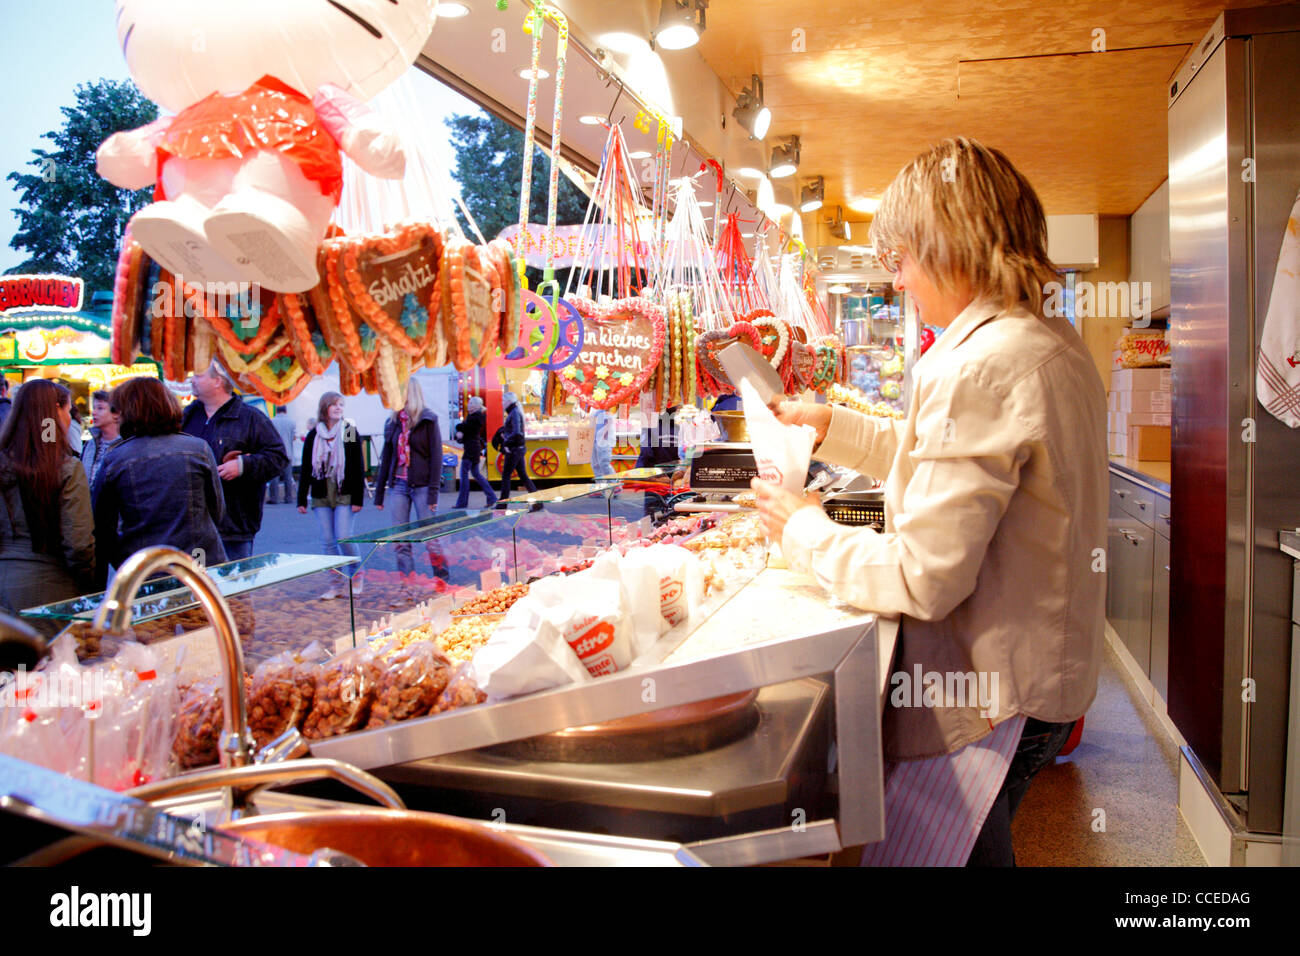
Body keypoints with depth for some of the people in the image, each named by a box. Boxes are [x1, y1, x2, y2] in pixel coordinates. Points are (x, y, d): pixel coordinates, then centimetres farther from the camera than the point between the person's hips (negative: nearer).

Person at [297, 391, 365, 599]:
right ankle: (337, 584, 13)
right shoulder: (313, 436, 6)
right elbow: (305, 469, 9)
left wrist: (358, 499, -8)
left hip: (344, 495, -3)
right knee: (327, 541, 3)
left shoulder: (350, 432, 0)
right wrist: (301, 500, 4)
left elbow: (358, 468, -2)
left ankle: (356, 573, 15)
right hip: (321, 496, 3)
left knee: (343, 537, -10)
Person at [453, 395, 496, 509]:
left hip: (471, 447, -10)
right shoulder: (471, 415, 15)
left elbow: (463, 427, -15)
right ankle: (491, 497, 15)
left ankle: (462, 503, 0)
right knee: (475, 473, 14)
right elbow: (461, 428, 9)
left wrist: (459, 427, 6)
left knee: (464, 474, -5)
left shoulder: (477, 417, -14)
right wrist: (459, 433, -11)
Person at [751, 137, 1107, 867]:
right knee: (980, 851, 26)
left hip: (986, 698, -10)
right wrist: (833, 425, 17)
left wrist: (805, 531, -11)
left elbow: (923, 579, -25)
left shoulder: (979, 368, -26)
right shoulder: (1055, 344, 7)